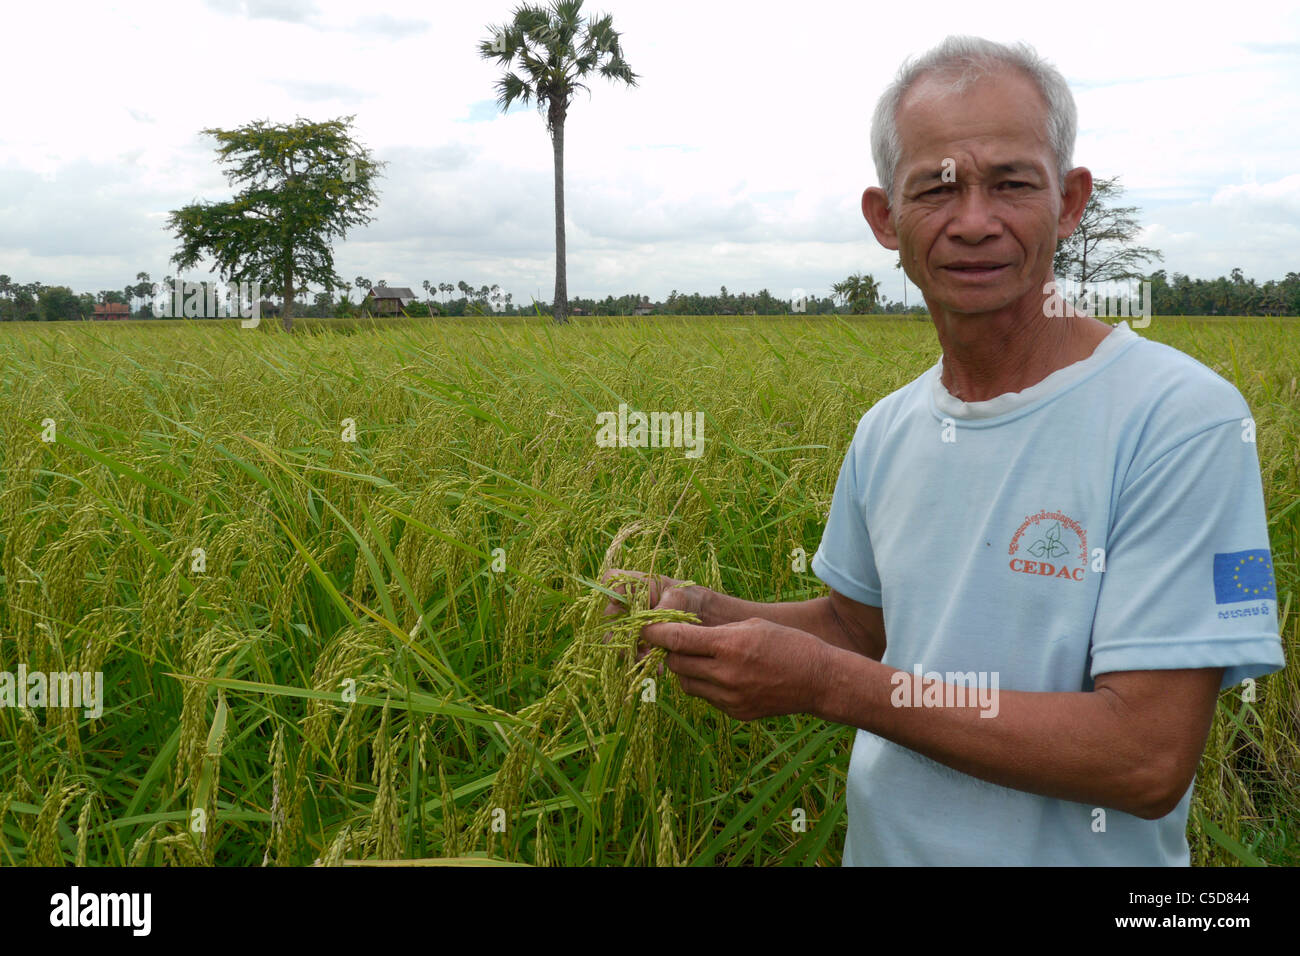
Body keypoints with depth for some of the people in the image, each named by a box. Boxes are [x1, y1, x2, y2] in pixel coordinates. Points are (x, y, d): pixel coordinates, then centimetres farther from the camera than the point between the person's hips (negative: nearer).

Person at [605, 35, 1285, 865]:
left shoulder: (1184, 421, -21)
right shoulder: (886, 432, -2)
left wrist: (823, 683, -26)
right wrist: (710, 611, -8)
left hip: (1075, 851, -5)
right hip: (883, 842, 5)